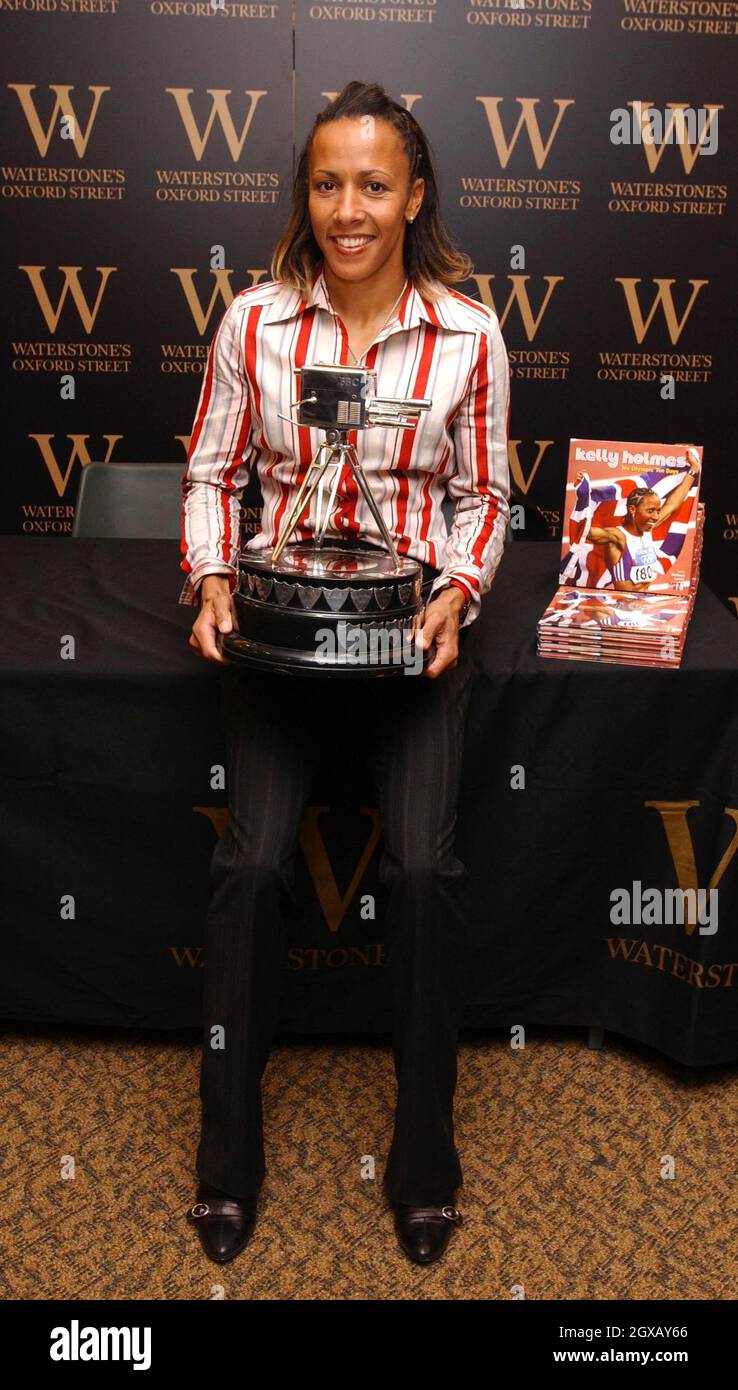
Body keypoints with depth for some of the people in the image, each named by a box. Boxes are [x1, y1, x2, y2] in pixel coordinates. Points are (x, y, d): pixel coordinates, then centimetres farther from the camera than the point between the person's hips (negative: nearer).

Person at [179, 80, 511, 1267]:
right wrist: (212, 582, -8)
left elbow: (483, 496, 7)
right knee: (251, 865, -16)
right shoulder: (253, 322, 1)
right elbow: (213, 474, 9)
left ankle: (425, 1158, 5)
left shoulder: (469, 335, -1)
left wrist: (457, 594, -10)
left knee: (425, 867, -18)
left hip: (415, 620, 0)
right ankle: (229, 1156, 6)